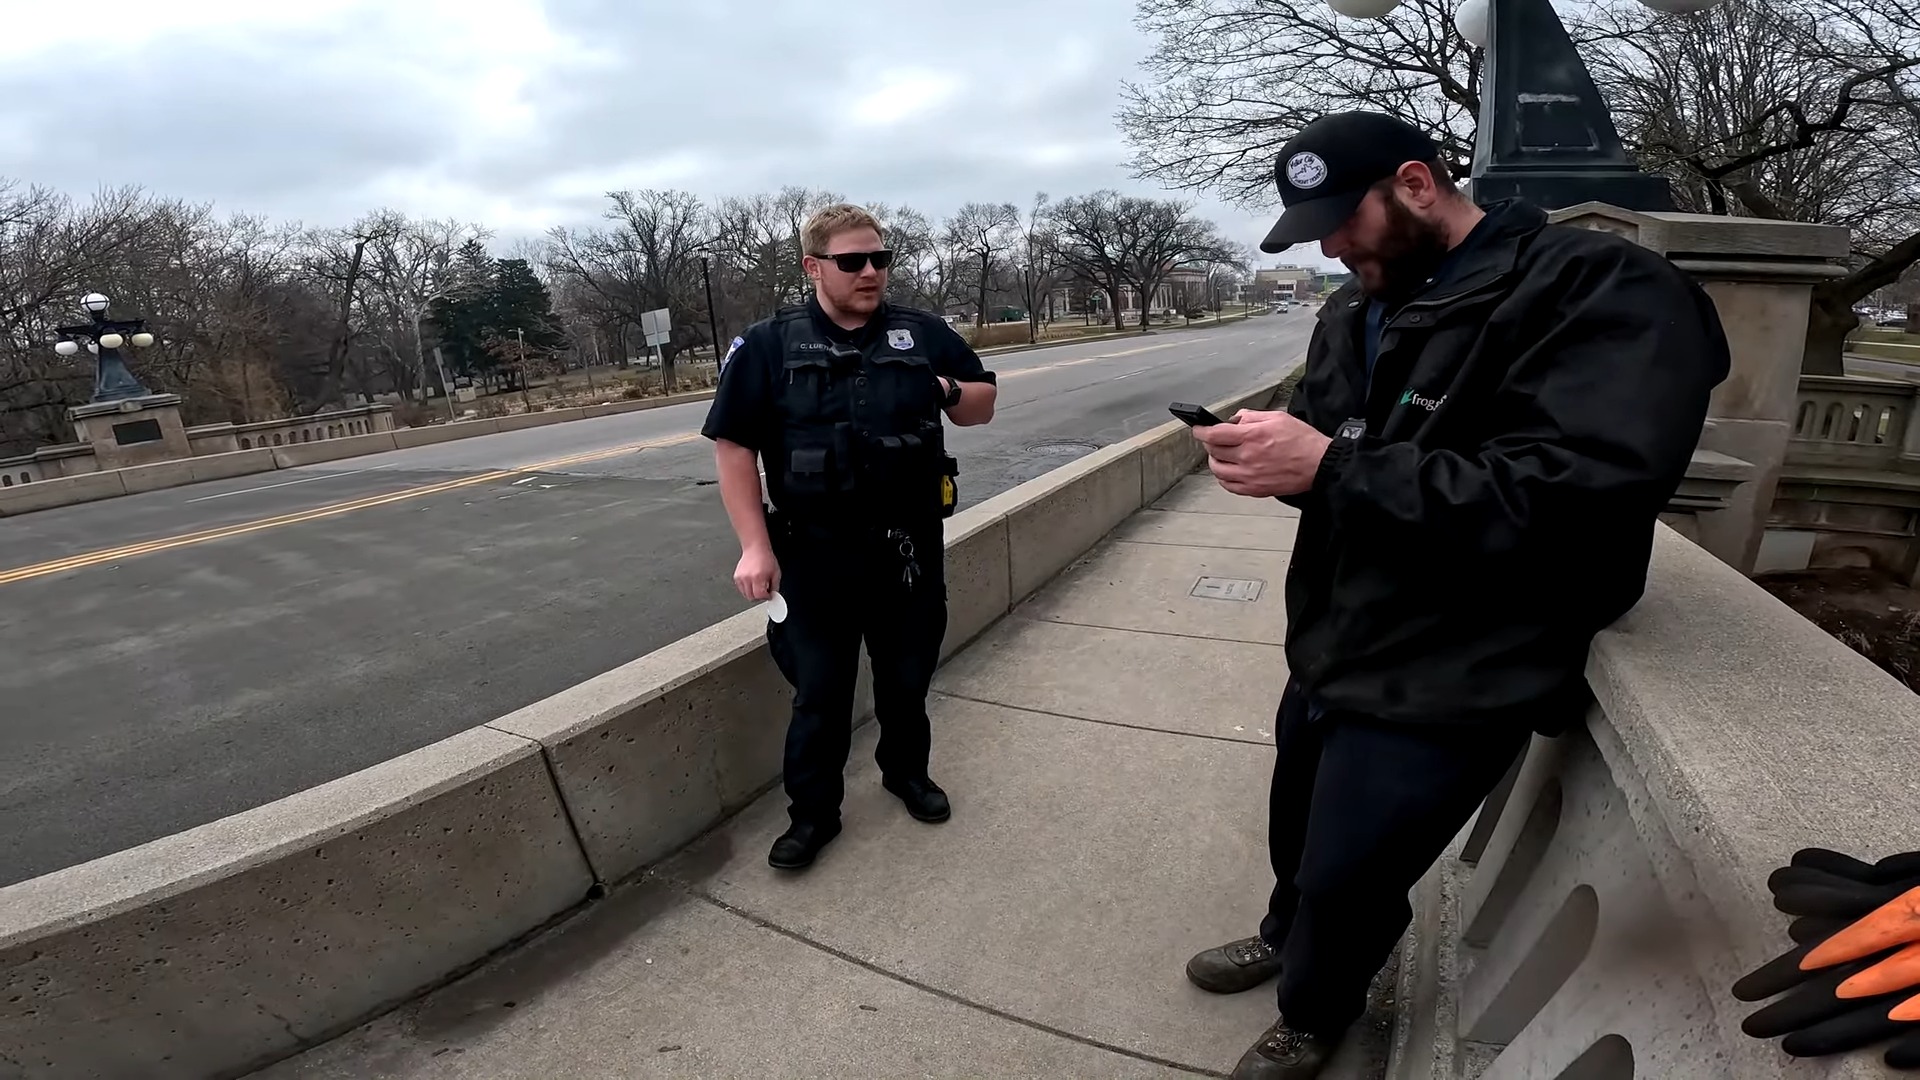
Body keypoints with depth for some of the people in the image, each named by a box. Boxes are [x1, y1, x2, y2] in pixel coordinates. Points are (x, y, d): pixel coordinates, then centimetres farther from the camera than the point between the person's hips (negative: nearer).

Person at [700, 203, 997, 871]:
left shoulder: (924, 334, 3)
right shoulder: (768, 345, -5)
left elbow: (983, 403, 13)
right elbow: (733, 446, -6)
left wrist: (951, 393, -10)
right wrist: (756, 547, -12)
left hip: (912, 548, 3)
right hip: (816, 555, -2)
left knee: (907, 677, 18)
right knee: (819, 691, 9)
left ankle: (908, 772, 43)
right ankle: (813, 813, 28)